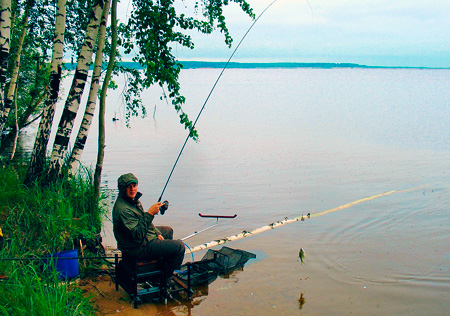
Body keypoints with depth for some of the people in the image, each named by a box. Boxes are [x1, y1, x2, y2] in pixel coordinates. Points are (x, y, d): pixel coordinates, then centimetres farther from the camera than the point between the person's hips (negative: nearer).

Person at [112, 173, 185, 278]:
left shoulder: (134, 199, 3)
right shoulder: (122, 209, -30)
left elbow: (145, 221, 17)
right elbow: (138, 235, -33)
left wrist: (157, 233, 9)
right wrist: (150, 213, -34)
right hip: (136, 250, -11)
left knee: (168, 230, 32)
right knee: (179, 246, -13)